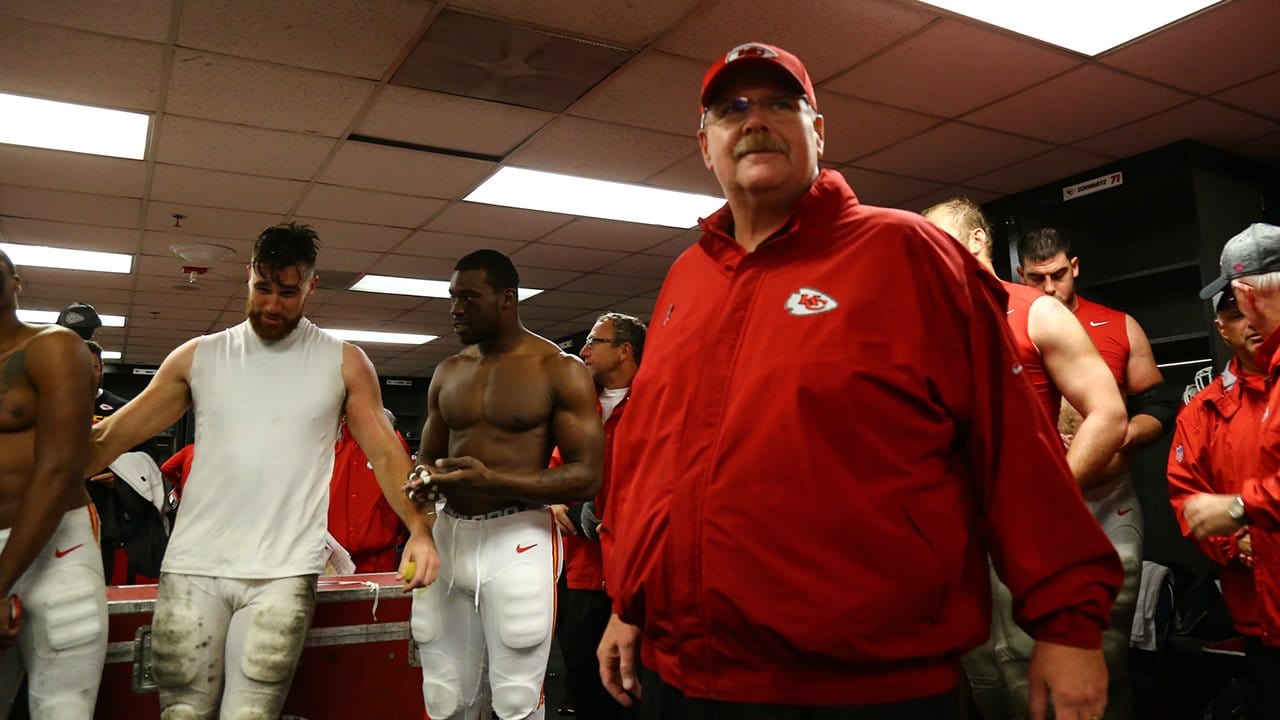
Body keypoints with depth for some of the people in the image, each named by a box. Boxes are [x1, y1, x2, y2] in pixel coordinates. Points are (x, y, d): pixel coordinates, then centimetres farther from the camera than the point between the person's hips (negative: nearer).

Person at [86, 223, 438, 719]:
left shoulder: (343, 363, 4)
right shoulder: (198, 357, 8)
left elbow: (385, 454, 0)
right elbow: (113, 437, 7)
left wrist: (419, 529, -13)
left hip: (284, 574, -1)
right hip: (194, 567, 2)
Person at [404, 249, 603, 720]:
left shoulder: (560, 371, -5)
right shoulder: (448, 373, 12)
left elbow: (587, 478, -11)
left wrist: (493, 481, -22)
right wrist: (423, 482, -4)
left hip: (518, 540, -5)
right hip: (448, 536, 5)